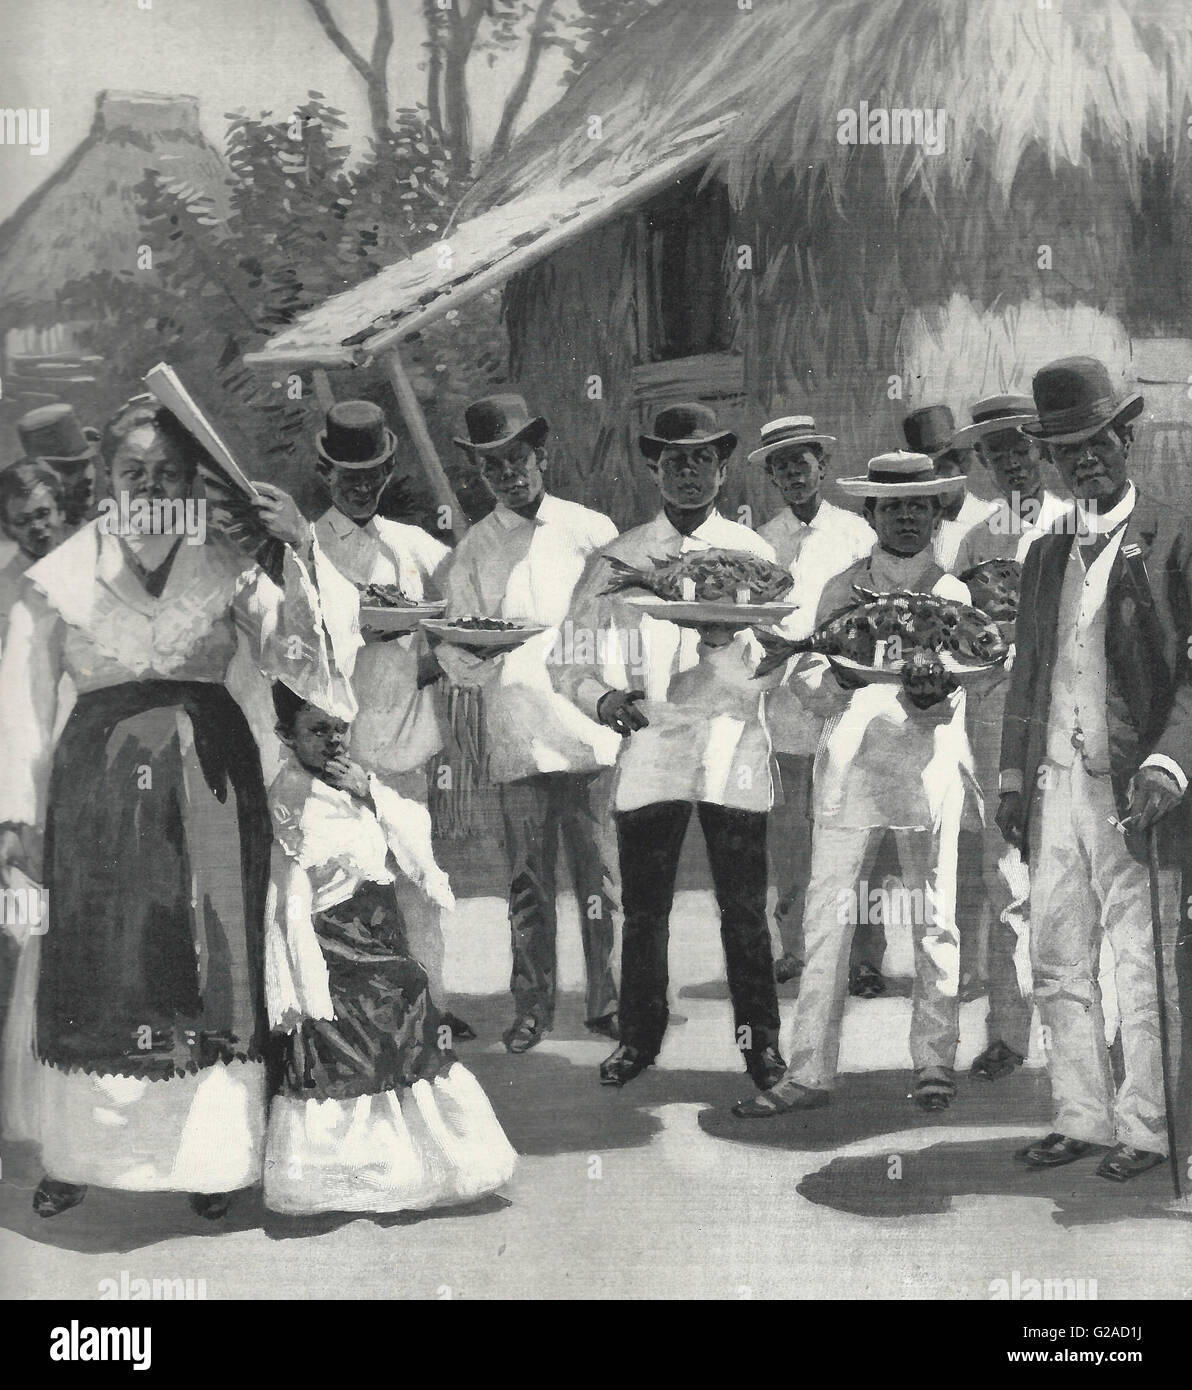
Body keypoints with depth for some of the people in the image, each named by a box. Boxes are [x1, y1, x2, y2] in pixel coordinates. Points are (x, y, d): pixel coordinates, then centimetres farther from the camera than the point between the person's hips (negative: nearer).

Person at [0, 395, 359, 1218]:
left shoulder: (230, 567, 4)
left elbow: (298, 658, -7)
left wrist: (303, 554, -19)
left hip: (207, 773, 0)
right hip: (99, 779, 0)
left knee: (210, 961, 2)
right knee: (96, 963, 2)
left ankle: (212, 1155, 13)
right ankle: (77, 1155, 15)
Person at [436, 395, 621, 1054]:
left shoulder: (591, 531, 8)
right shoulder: (473, 551, 10)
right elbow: (458, 665, 7)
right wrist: (470, 647, -14)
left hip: (592, 732, -1)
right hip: (515, 738, 1)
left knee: (599, 874, -1)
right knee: (527, 880, 3)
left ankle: (607, 1001, 9)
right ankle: (532, 1006, 13)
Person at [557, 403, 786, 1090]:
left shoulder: (752, 554, 7)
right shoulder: (617, 560, 9)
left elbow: (777, 663, -4)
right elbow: (571, 655, 9)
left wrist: (726, 640, -21)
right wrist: (601, 697, -10)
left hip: (733, 748, 0)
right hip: (648, 745, 1)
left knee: (745, 909, 1)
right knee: (644, 907, 2)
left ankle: (760, 1039, 14)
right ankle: (640, 1036, 18)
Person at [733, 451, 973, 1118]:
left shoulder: (952, 595, 8)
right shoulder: (841, 589, 11)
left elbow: (948, 703, 0)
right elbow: (806, 682, 4)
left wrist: (926, 694, -22)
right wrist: (835, 680, -18)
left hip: (928, 768, 0)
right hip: (847, 764, 1)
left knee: (935, 922, 4)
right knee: (826, 918, -3)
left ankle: (935, 1063, 14)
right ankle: (810, 1072, 1)